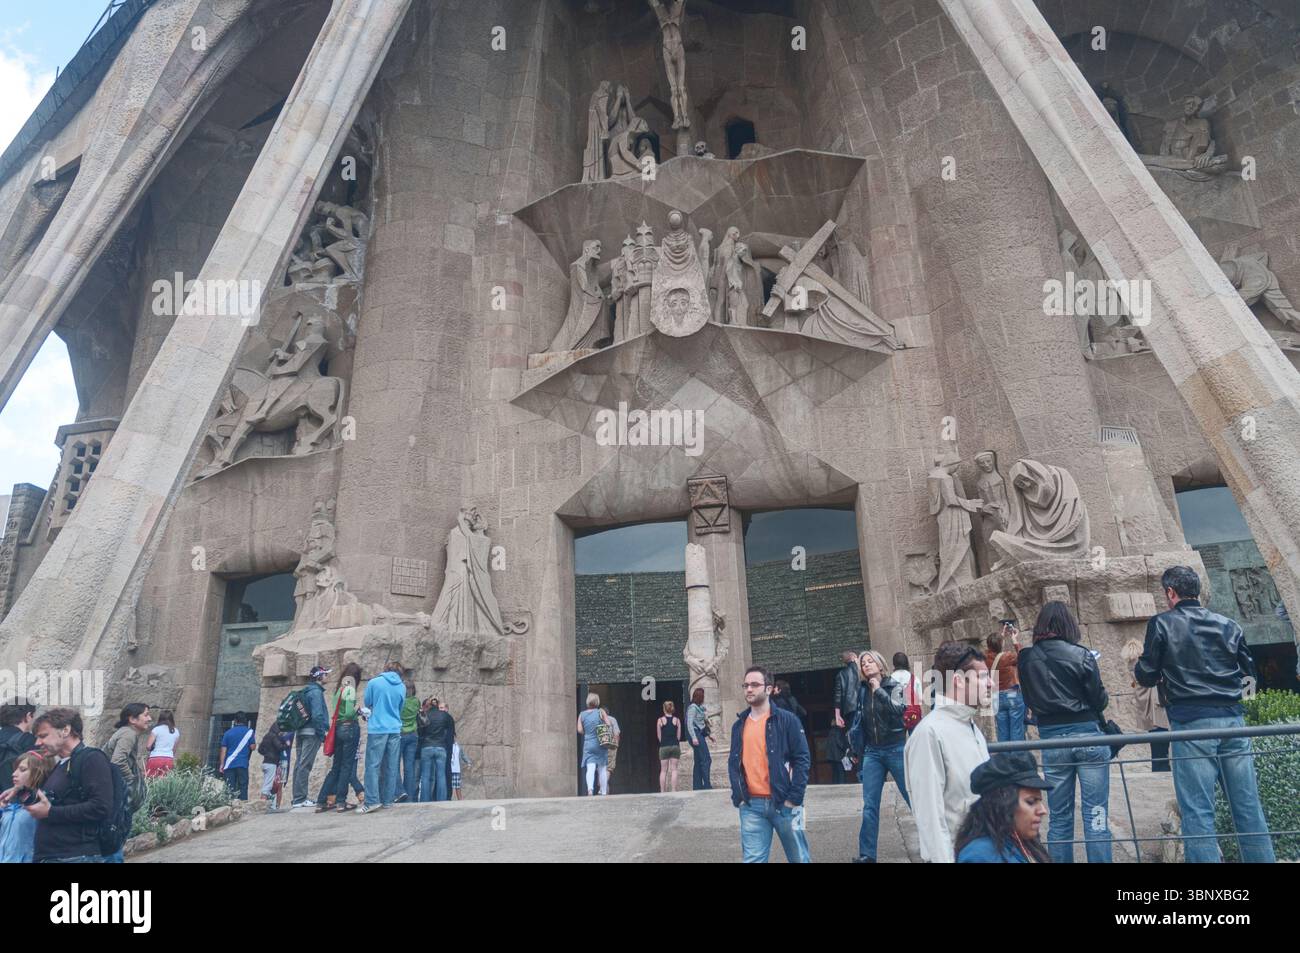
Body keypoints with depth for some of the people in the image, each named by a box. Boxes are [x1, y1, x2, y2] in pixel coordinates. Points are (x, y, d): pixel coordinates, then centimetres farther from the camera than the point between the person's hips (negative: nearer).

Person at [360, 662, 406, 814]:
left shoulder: (373, 683, -1)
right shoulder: (402, 687, 7)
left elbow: (367, 704, 12)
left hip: (378, 729, -3)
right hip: (395, 730, 3)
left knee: (373, 766, -2)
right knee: (391, 767, 7)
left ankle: (372, 801, -8)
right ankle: (388, 800, 11)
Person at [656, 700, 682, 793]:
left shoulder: (660, 720, -1)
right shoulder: (677, 720, 3)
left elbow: (659, 736, 2)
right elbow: (679, 735, 4)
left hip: (664, 747, -1)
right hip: (675, 746, 1)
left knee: (663, 770, 6)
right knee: (674, 769, 4)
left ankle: (662, 791, 5)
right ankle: (673, 790, -2)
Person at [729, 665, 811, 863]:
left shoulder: (787, 720, -3)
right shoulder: (739, 725, 10)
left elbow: (802, 759, -6)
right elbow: (733, 762, 15)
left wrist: (794, 797, -12)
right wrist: (738, 797, 4)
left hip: (784, 803, -3)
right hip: (751, 806, 3)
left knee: (799, 857, 10)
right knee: (752, 859, 1)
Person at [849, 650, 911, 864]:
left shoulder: (894, 687, -3)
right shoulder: (863, 691, 8)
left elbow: (898, 710, -22)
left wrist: (879, 690, -18)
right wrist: (858, 749, 16)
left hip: (896, 749, -3)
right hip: (872, 752, 4)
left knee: (915, 798, 2)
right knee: (869, 806, 1)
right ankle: (867, 854, 7)